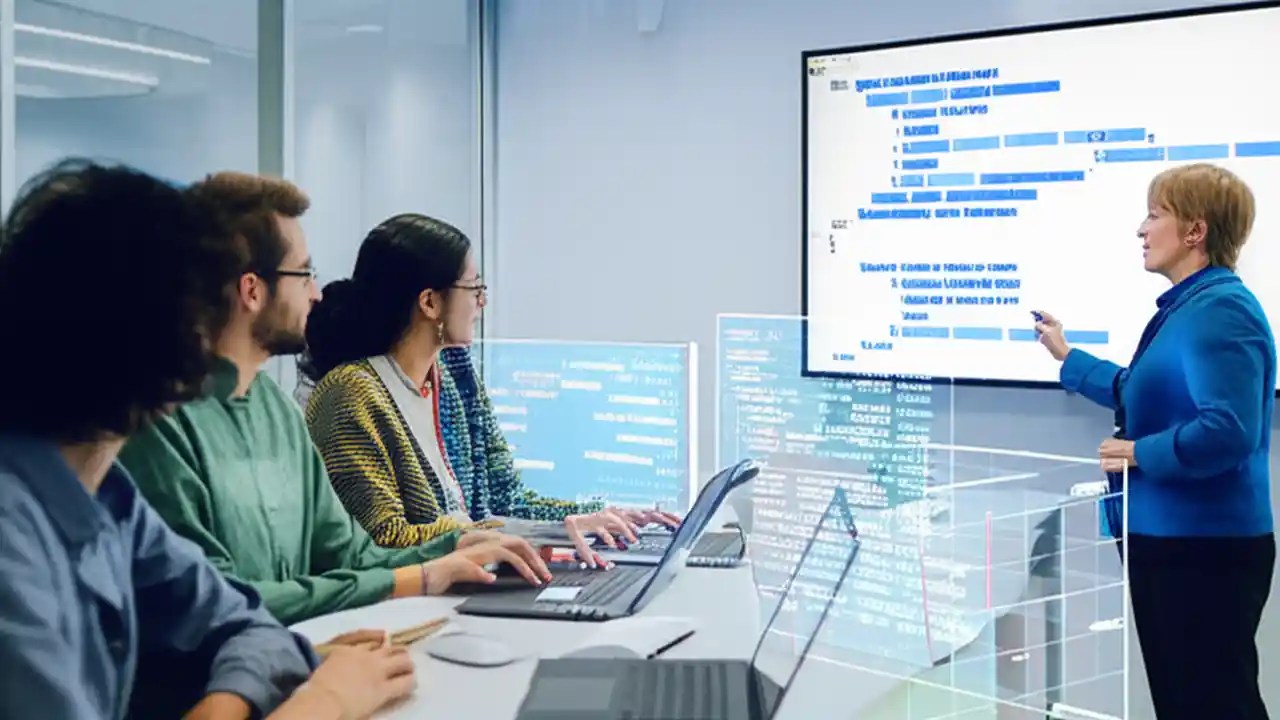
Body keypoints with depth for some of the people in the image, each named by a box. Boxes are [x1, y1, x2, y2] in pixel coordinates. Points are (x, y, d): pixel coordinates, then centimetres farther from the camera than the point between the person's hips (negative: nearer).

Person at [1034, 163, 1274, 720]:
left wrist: (1139, 453, -19)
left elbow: (1227, 431, -31)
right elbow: (1143, 395, 28)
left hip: (1205, 547, -10)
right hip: (1169, 538, 10)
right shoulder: (1187, 306, 13)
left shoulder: (1219, 309, -20)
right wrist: (1067, 358, 34)